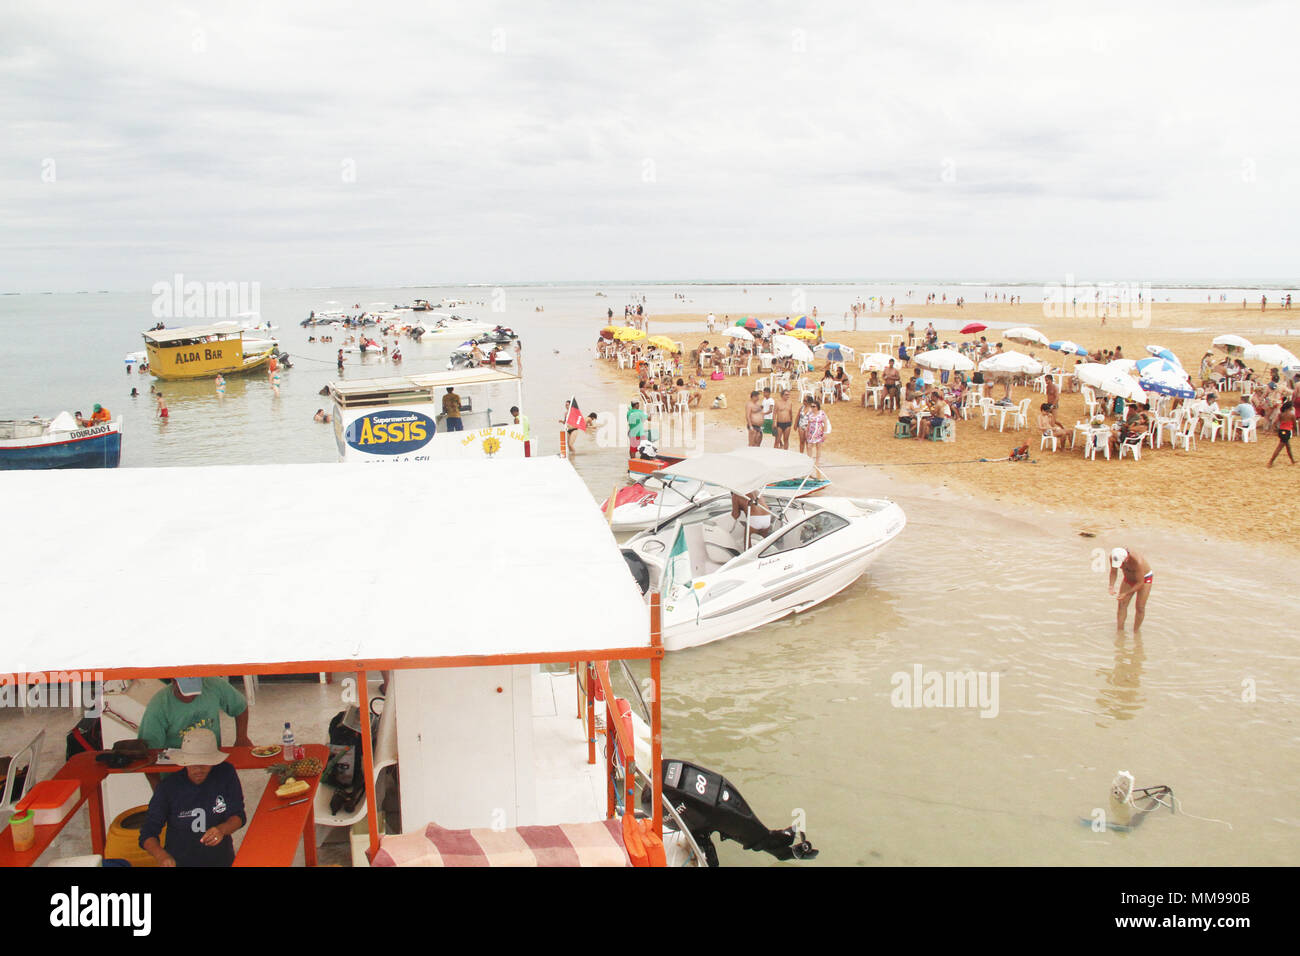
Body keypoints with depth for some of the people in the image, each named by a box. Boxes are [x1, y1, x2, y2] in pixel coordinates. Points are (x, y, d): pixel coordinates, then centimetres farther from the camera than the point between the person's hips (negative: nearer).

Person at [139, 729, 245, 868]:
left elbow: (238, 816, 2)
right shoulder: (168, 786, -4)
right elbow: (147, 834, -5)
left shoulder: (226, 774, 0)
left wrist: (222, 830, -20)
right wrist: (161, 856, -25)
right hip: (178, 861, -1)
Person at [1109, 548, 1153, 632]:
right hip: (1129, 578, 5)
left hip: (1144, 579, -5)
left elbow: (1140, 583, -31)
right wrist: (1111, 586, -25)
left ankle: (1135, 632, 8)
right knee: (1122, 605, -5)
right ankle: (1119, 631, -1)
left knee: (1140, 607, -7)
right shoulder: (1113, 556, -26)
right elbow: (1113, 572, -9)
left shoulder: (1137, 561, -41)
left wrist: (1126, 594, -35)